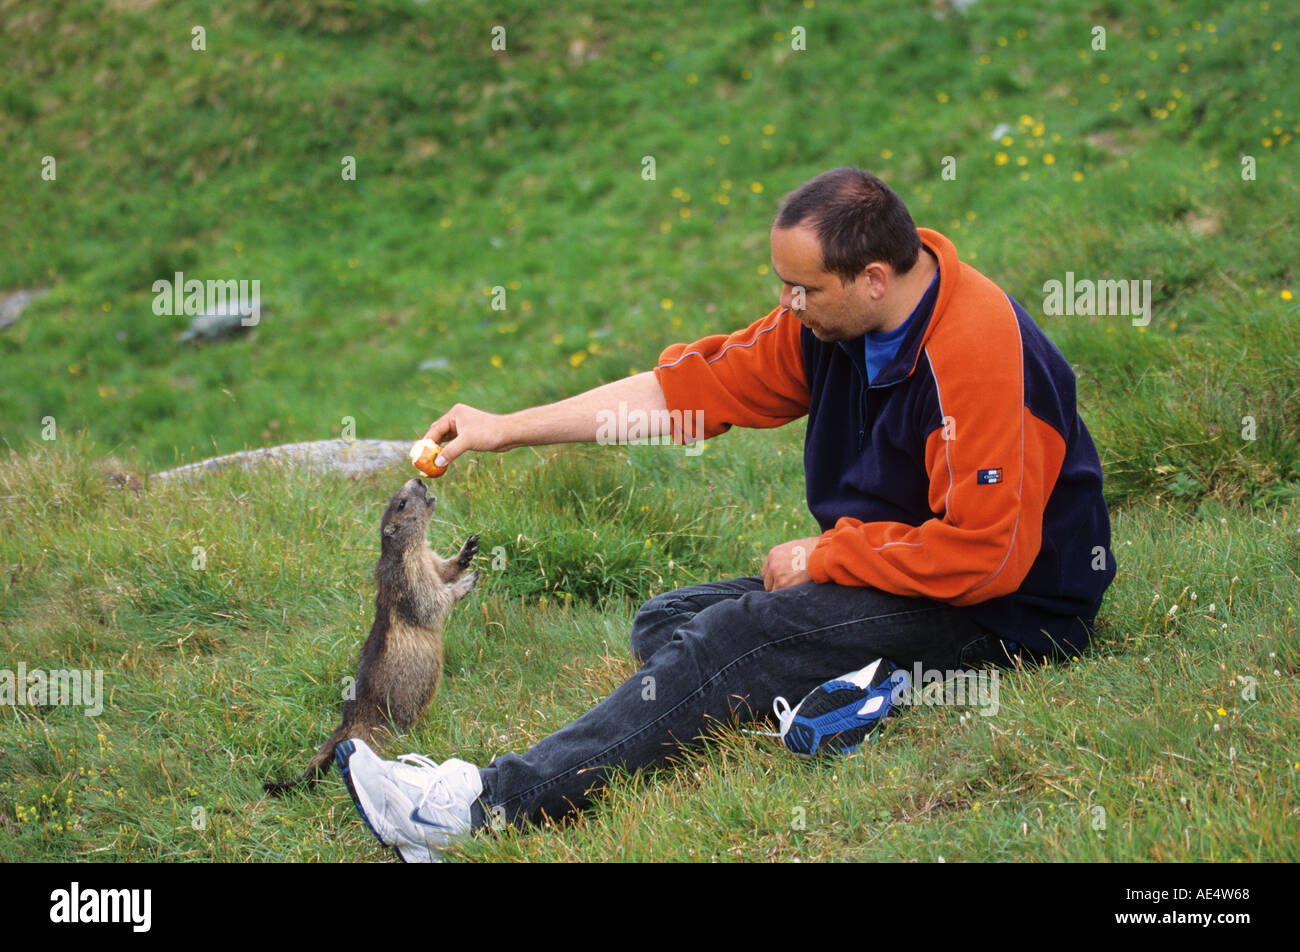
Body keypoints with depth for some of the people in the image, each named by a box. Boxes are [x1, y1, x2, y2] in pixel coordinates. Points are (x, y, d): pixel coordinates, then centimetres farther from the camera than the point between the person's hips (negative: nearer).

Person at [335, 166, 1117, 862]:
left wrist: (822, 557, -15)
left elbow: (985, 554, -27)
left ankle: (496, 803, -30)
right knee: (666, 622, 3)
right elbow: (693, 386, 7)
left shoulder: (975, 352, -24)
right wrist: (507, 430, 5)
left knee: (736, 636, -25)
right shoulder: (831, 319, 1)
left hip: (1007, 614, -10)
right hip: (896, 575, 10)